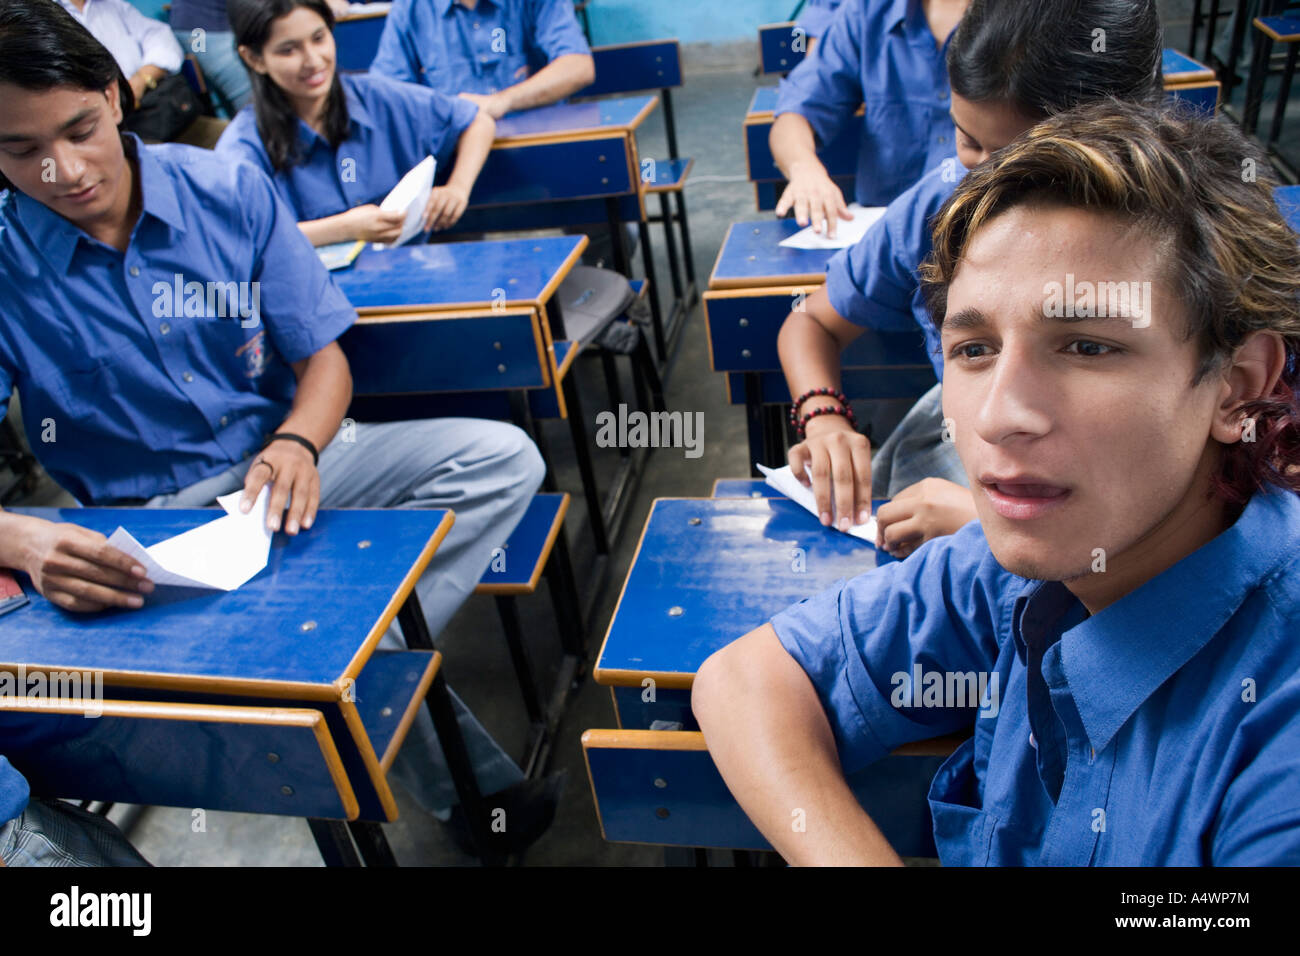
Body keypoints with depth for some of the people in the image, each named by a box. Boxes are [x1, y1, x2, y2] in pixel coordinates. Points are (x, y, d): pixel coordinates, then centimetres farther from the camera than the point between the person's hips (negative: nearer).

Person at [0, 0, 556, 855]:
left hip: (284, 468, 3)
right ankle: (469, 784, -12)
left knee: (504, 458, -17)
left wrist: (297, 443, -24)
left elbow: (324, 358, -1)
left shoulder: (232, 192, -3)